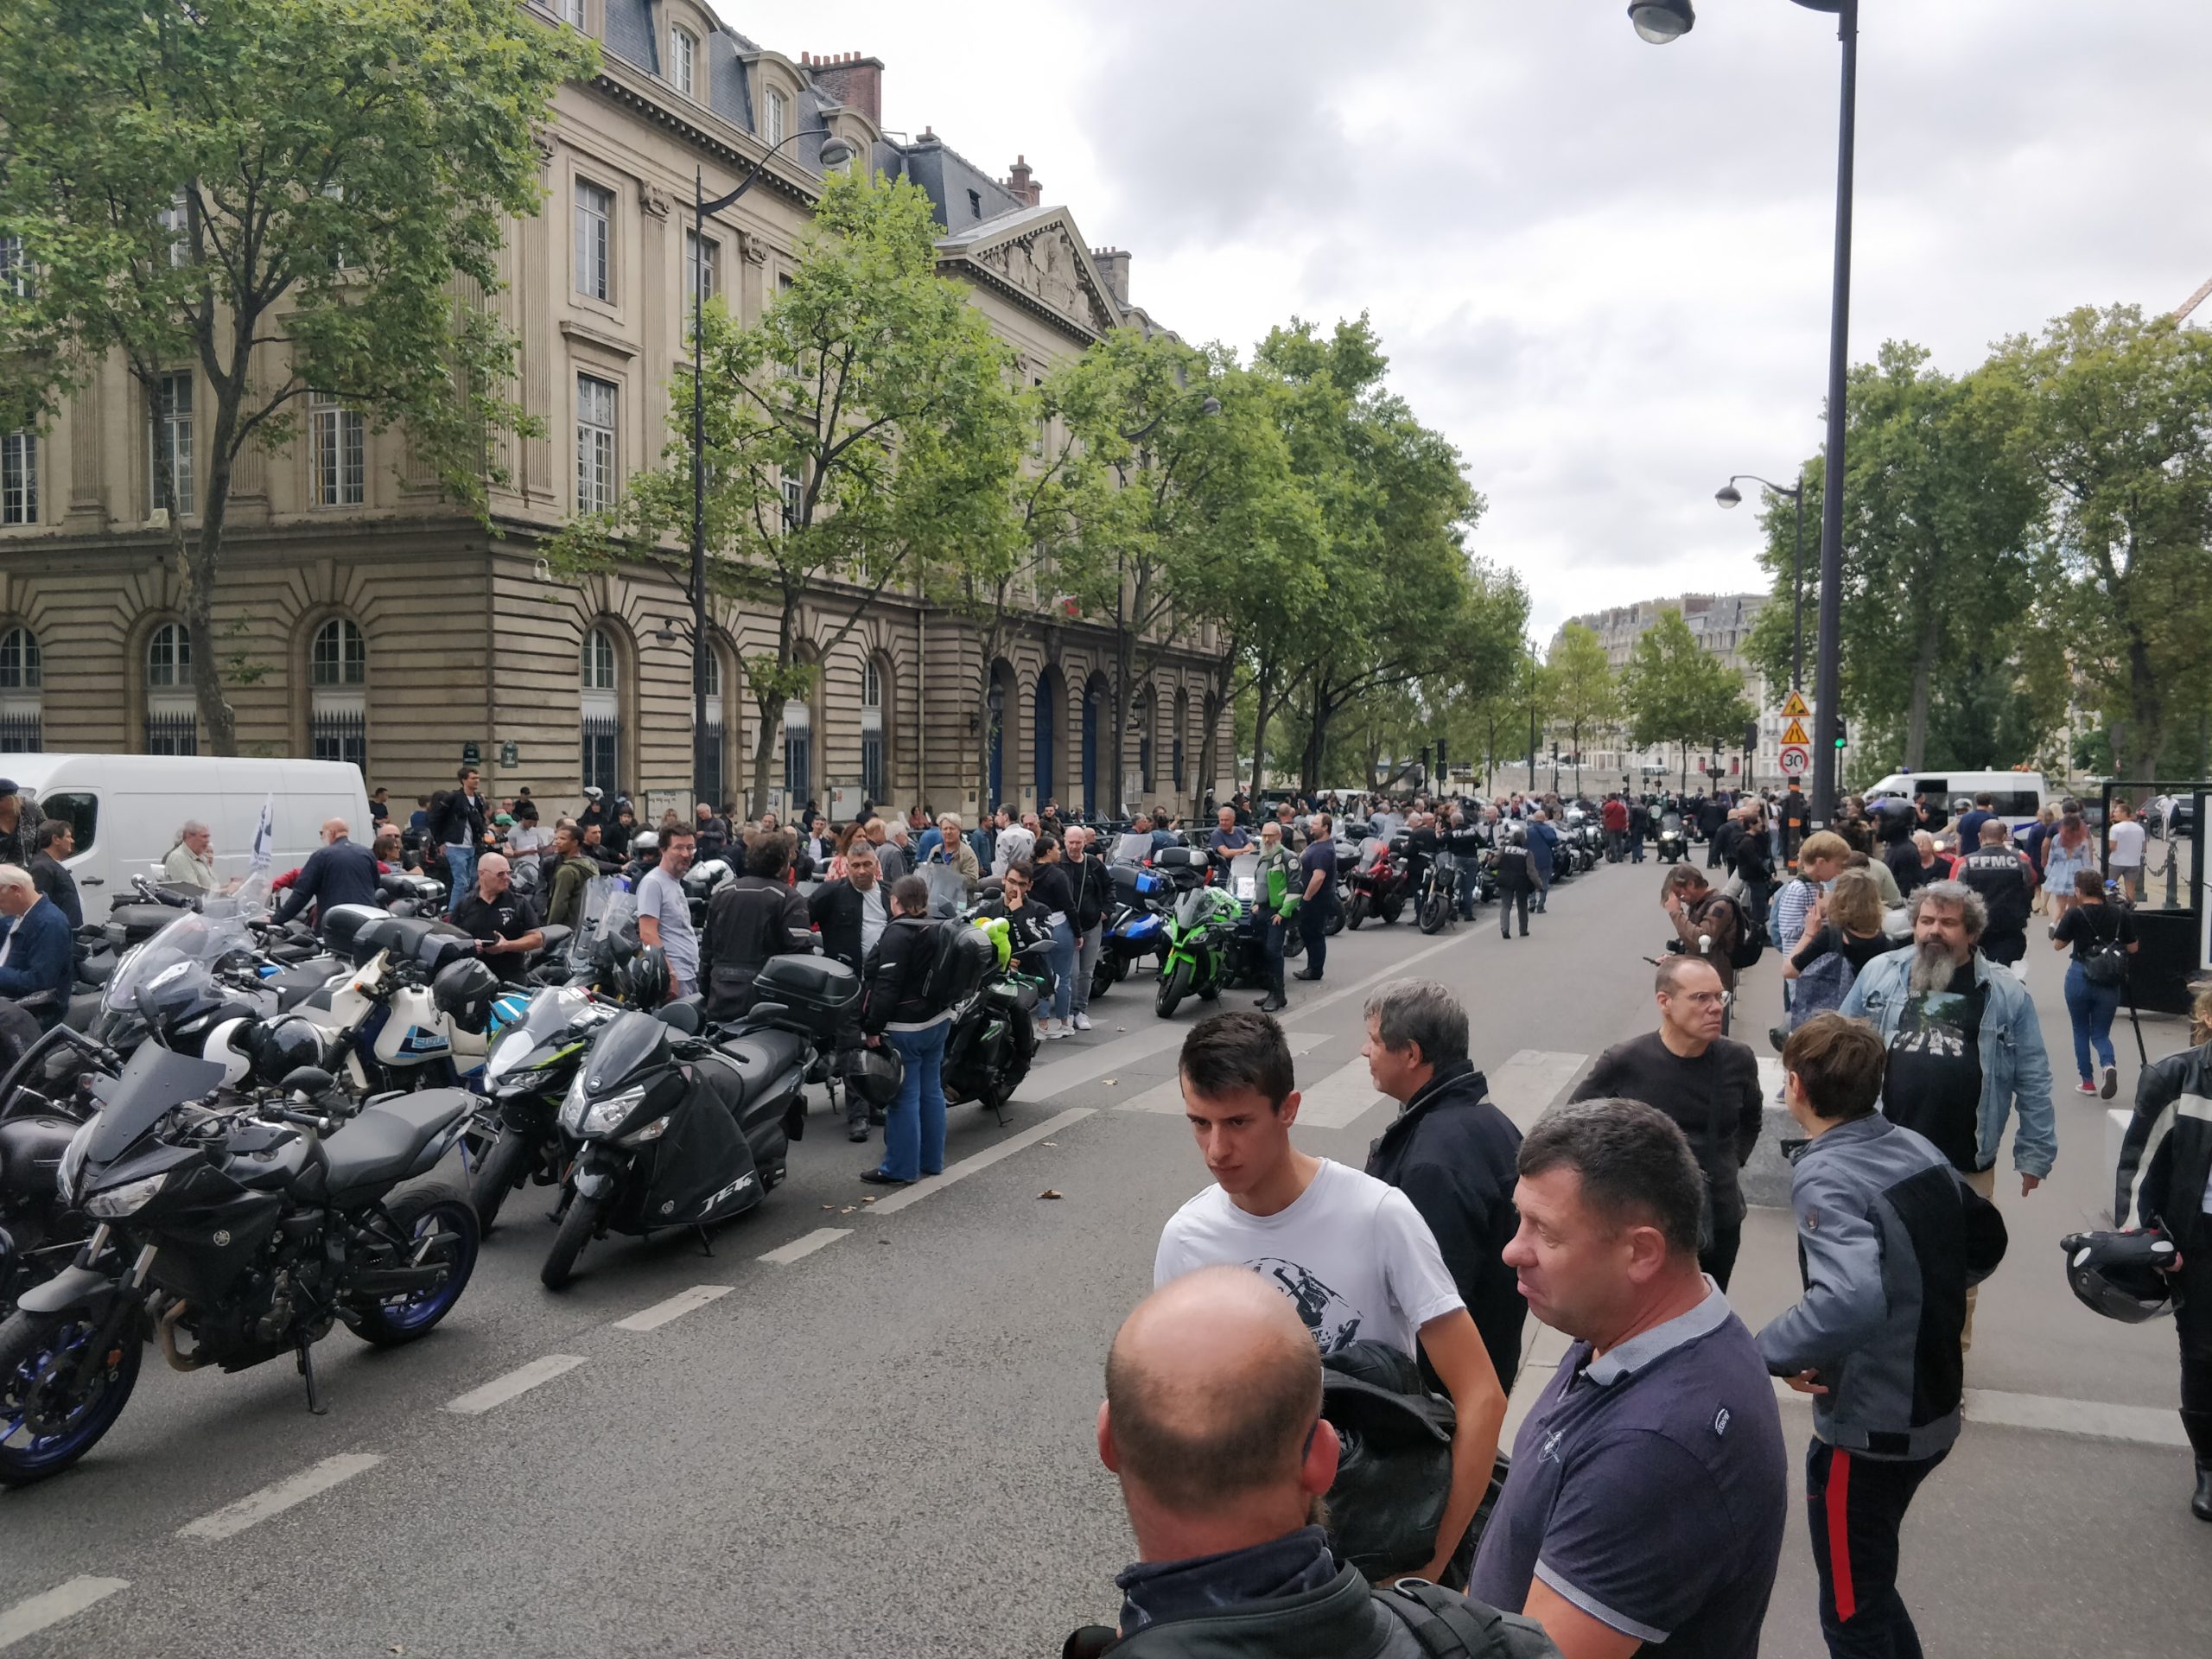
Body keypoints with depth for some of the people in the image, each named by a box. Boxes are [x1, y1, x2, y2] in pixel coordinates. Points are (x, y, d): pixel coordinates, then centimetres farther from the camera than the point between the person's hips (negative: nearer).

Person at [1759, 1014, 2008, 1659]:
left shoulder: (1826, 1177, -25)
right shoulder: (1919, 1150, 1)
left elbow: (1849, 1302, -41)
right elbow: (1986, 1240, 18)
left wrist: (1767, 1352, -27)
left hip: (1867, 1430, -8)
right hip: (1931, 1411, 8)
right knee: (1870, 1584, 27)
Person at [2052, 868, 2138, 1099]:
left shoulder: (2075, 915, -10)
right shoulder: (2120, 913, -1)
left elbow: (2057, 945, -3)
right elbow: (2133, 948, 5)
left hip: (2079, 978, -2)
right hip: (2110, 983, 2)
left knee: (2081, 1031, 16)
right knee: (2101, 1033, 11)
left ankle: (2087, 1081, 17)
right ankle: (2109, 1065, -18)